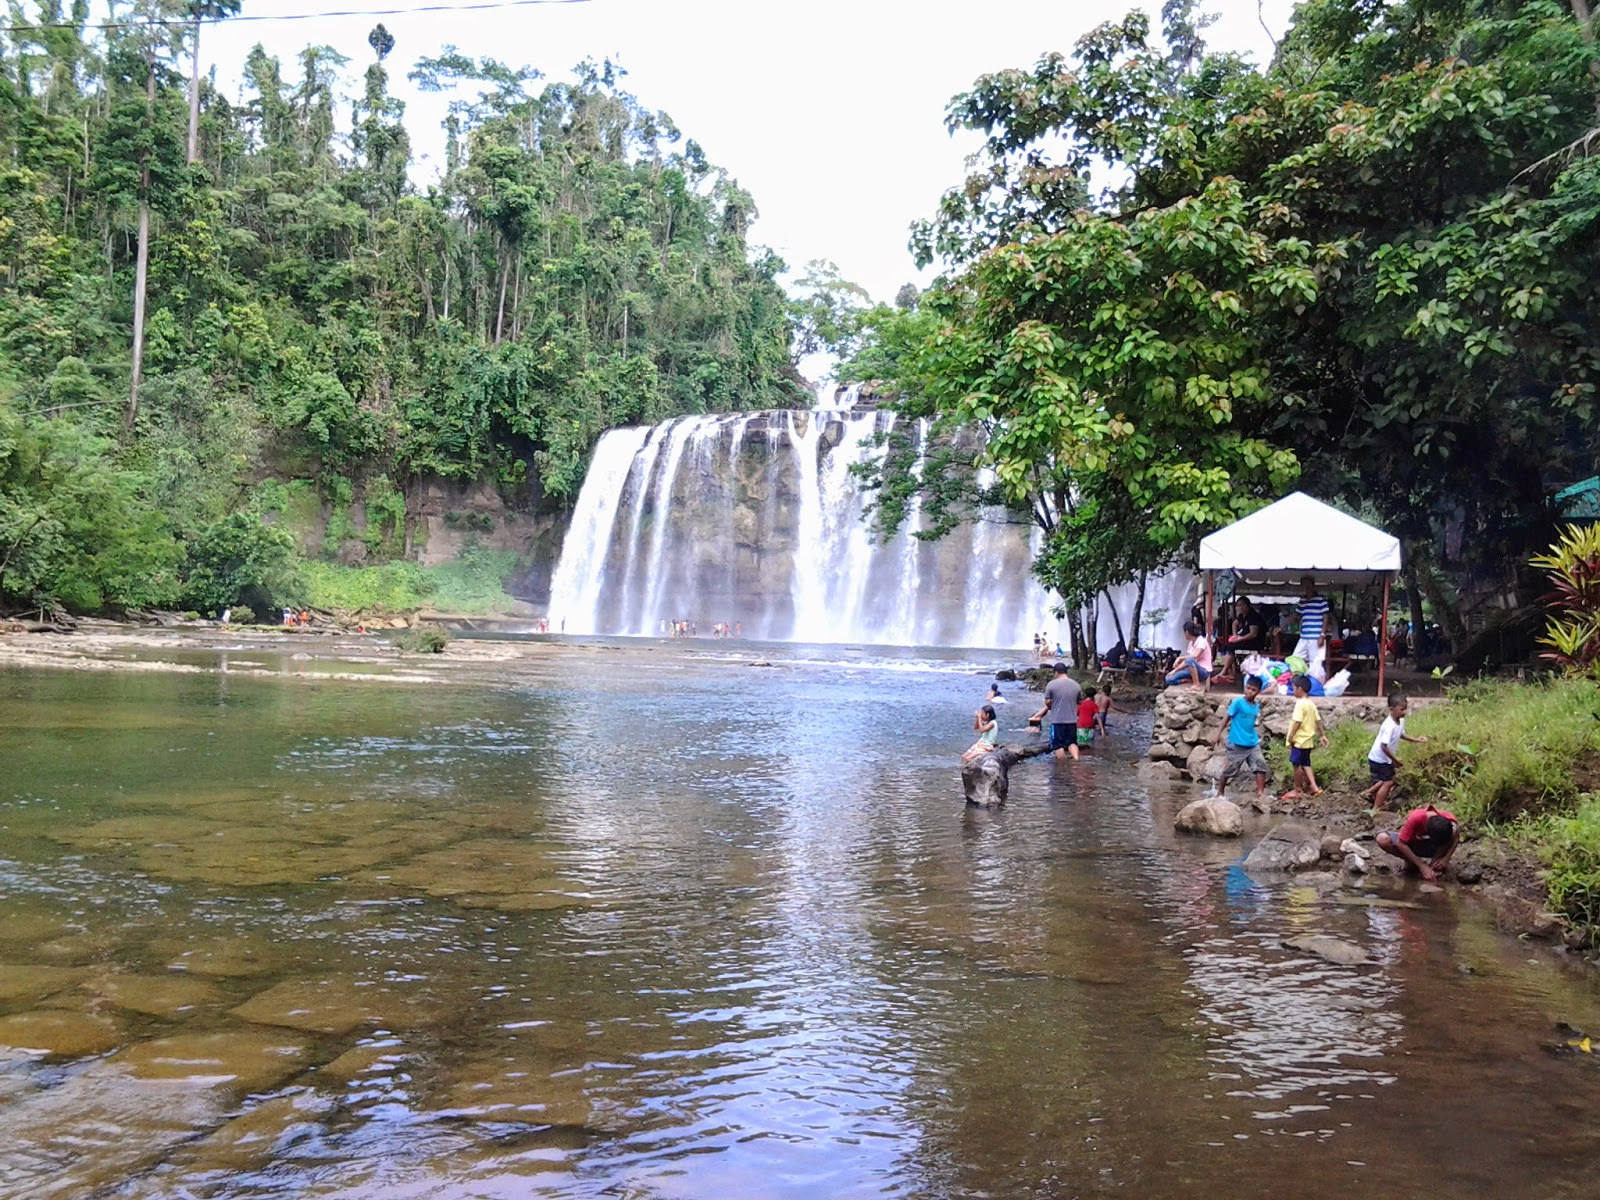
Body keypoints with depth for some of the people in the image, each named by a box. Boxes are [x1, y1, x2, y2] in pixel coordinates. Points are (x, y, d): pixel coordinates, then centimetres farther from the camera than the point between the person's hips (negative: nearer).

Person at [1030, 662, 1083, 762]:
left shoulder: (1051, 684, -9)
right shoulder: (1076, 685, 5)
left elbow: (1047, 702, -6)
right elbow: (1079, 701, 12)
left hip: (1057, 720, -4)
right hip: (1072, 720, 4)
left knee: (1059, 745, 5)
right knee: (1072, 742, 13)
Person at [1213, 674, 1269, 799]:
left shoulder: (1257, 705, 6)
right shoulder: (1238, 702, -11)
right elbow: (1227, 718, -8)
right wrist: (1219, 734, -9)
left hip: (1253, 743, 5)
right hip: (1237, 744, -5)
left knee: (1261, 765, -9)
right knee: (1230, 769, 4)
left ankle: (1260, 793, -6)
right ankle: (1220, 792, 21)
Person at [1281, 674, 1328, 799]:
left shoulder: (1300, 704, -18)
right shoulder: (1311, 703, 10)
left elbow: (1298, 722, -23)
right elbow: (1318, 720, 13)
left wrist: (1291, 736, -17)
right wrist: (1322, 735, 18)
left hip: (1299, 740, -9)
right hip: (1308, 740, 9)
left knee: (1297, 764, 1)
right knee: (1305, 764, 15)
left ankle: (1297, 790, 8)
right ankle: (1314, 787, 10)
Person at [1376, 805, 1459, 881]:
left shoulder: (1449, 819, -30)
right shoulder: (1415, 819, -36)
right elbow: (1400, 843, -30)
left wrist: (1446, 858, -28)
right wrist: (1422, 866, -31)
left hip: (1431, 847, 1)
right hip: (1411, 845, -1)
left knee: (1456, 830, -29)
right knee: (1382, 839, -33)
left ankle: (1434, 864, -16)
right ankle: (1411, 861, -8)